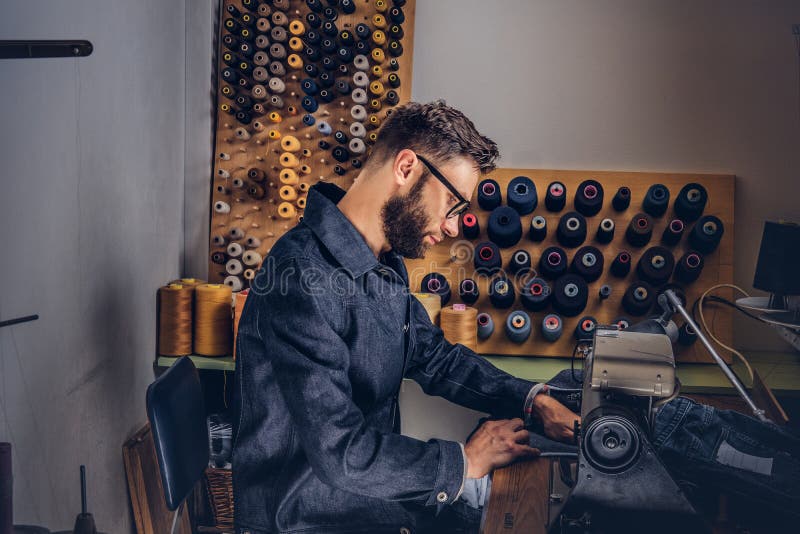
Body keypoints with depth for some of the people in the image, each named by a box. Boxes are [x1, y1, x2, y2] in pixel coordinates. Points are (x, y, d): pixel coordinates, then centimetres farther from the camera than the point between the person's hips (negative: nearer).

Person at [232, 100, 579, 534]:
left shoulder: (386, 265, 7)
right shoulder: (303, 274, -26)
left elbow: (436, 358, 19)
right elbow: (341, 452, -29)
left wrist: (534, 400, 5)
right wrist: (466, 461, -16)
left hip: (377, 496, 9)